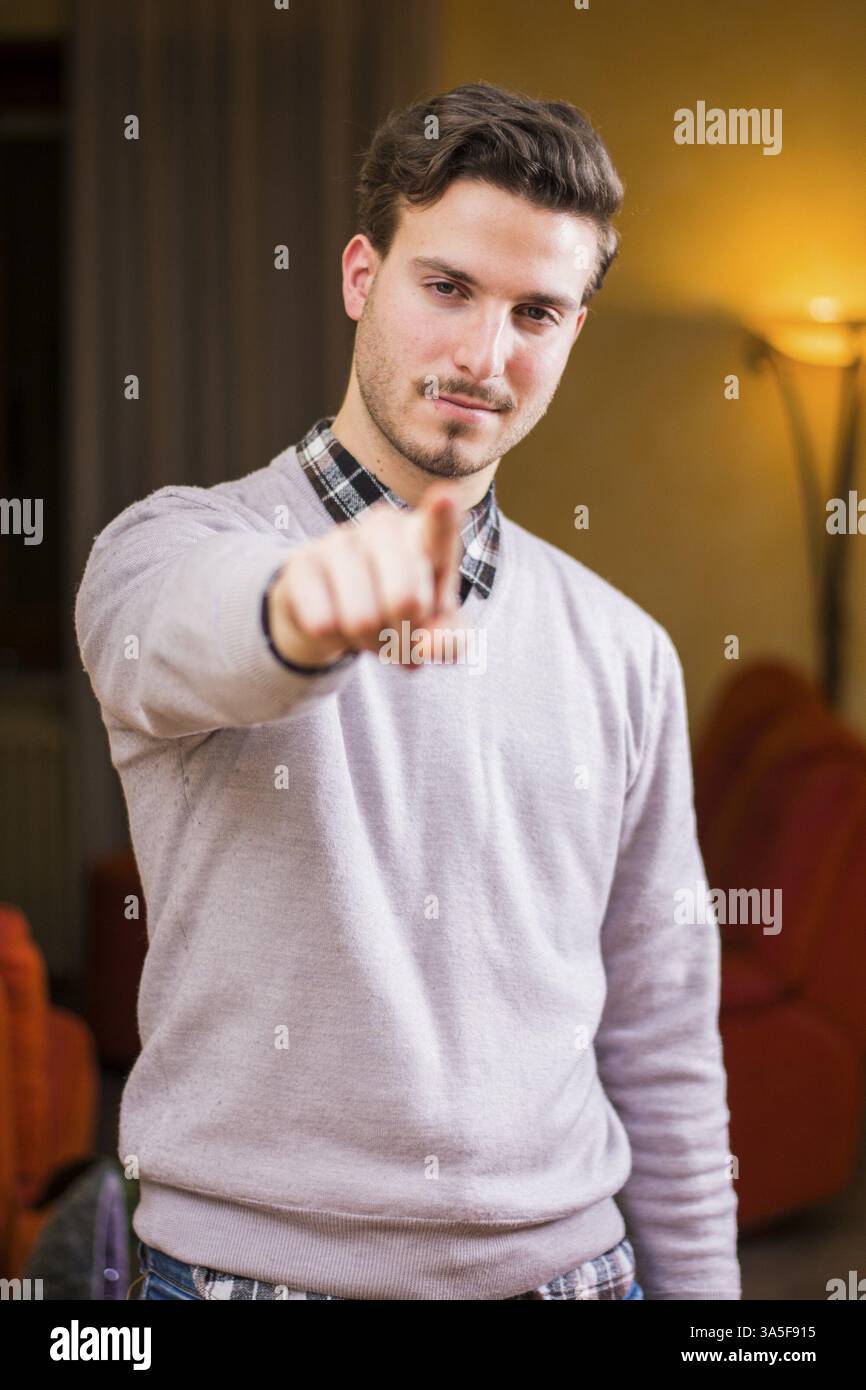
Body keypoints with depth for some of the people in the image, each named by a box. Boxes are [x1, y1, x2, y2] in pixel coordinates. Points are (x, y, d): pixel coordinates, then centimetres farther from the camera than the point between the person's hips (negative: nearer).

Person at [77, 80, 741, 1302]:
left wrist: (697, 1288, 7)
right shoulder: (173, 547, -5)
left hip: (561, 1259, 3)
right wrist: (306, 604, -52)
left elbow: (662, 1042, 8)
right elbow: (181, 638, -31)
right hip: (249, 1257, -3)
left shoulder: (623, 653, 5)